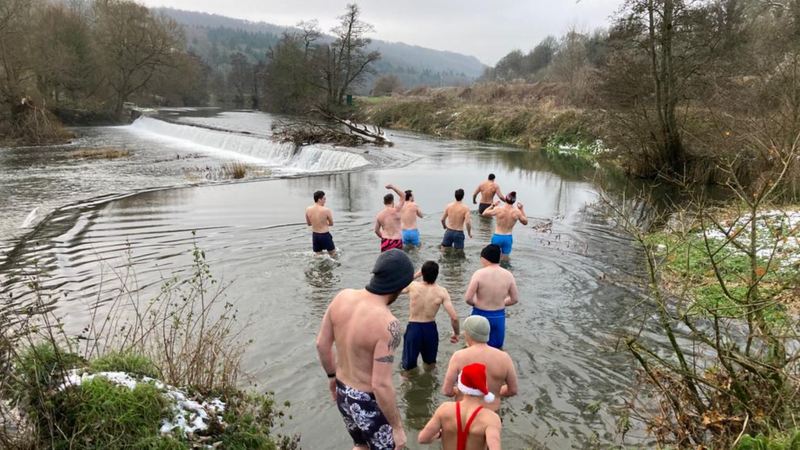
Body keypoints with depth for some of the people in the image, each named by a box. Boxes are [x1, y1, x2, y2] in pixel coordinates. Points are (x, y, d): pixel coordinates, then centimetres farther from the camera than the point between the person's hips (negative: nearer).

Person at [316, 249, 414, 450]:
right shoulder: (387, 324, -32)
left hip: (343, 393, 7)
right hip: (369, 403, -6)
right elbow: (381, 385, -29)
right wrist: (397, 427, -15)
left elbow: (322, 344, 1)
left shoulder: (343, 297, -11)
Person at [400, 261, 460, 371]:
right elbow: (454, 317, -18)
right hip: (430, 329, 1)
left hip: (413, 328, -1)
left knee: (408, 366, 14)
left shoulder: (412, 286, -14)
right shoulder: (441, 292, -15)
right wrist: (456, 333, -1)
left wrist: (415, 275, 15)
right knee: (430, 363, 27)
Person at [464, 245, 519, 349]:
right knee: (496, 348, 20)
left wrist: (476, 304, 4)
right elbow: (515, 299, 2)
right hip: (499, 316, 3)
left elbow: (468, 298, -18)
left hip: (480, 315, -2)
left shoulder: (479, 274, -18)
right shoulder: (508, 275, -7)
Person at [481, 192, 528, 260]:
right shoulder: (517, 212, -9)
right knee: (506, 258, 15)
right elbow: (525, 222, 11)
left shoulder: (499, 210, -14)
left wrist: (492, 205, 12)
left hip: (497, 237, -2)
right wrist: (522, 209, 15)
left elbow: (484, 214, 0)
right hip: (508, 238, 2)